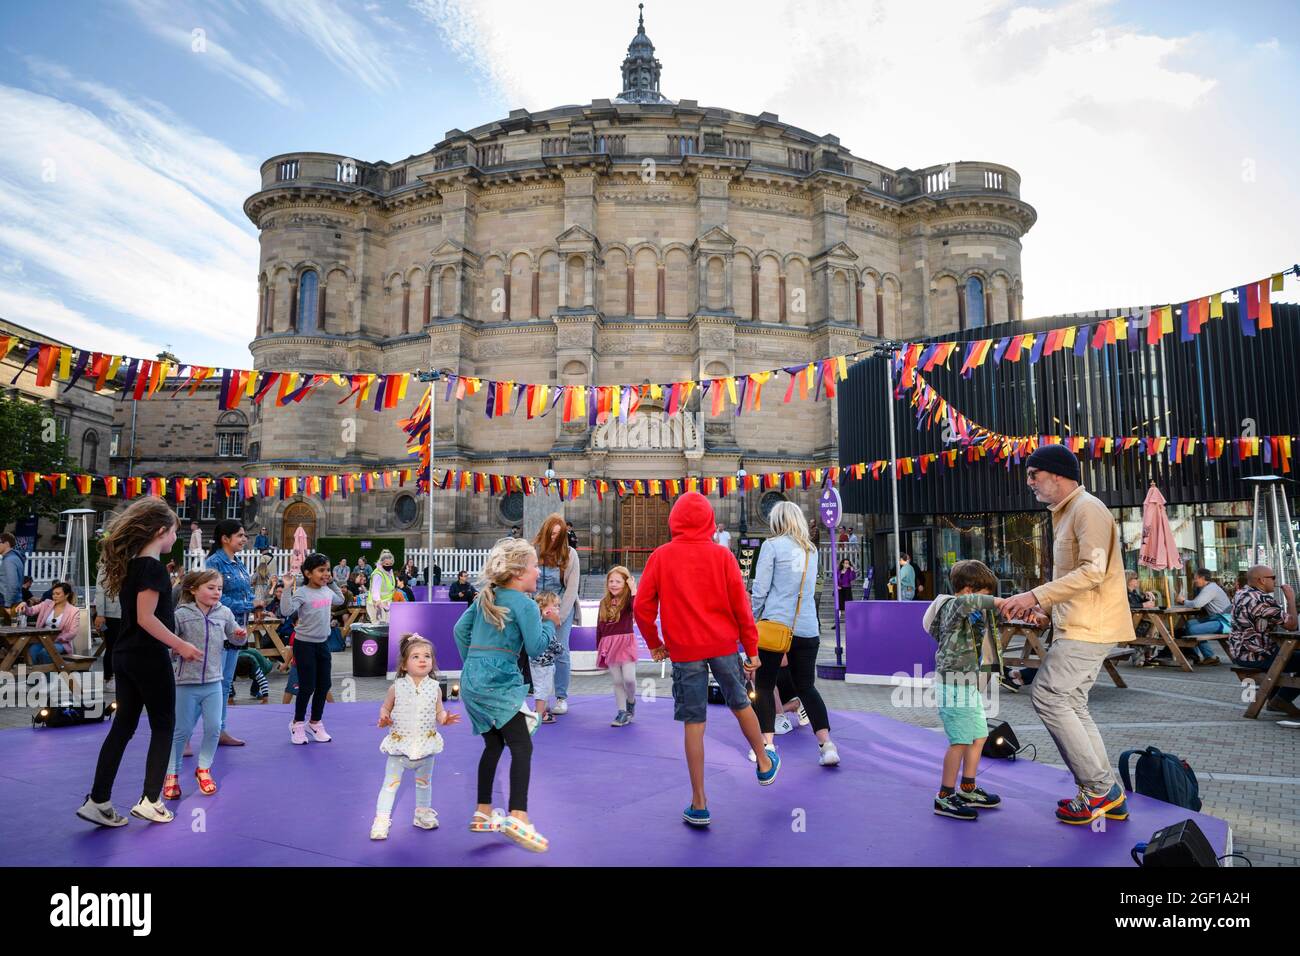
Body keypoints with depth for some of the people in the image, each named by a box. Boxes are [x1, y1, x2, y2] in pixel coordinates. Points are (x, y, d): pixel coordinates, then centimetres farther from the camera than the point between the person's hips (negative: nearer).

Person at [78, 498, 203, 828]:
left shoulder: (130, 564, 10)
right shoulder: (152, 567, -17)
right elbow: (146, 618, -22)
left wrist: (171, 644, 20)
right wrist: (181, 645, -16)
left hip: (125, 655, 8)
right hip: (149, 658, -8)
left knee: (122, 727, 12)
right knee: (163, 727, 5)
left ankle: (98, 801, 15)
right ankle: (149, 800, 10)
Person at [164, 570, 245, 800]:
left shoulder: (224, 613, 0)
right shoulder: (181, 615, -11)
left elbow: (234, 636, 13)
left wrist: (240, 634, -8)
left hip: (213, 683, 3)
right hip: (187, 683, -3)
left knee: (214, 728, 3)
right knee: (182, 731, 5)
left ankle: (204, 769, 24)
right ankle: (172, 773, 23)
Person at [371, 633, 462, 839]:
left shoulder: (434, 687, -6)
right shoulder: (396, 687, -10)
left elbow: (439, 712, 2)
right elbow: (385, 708, 2)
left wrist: (444, 718, -19)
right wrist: (384, 718, -18)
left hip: (425, 744, 2)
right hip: (399, 744, -2)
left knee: (423, 782, 19)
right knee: (391, 783, 1)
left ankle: (423, 813, 38)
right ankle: (381, 820, 10)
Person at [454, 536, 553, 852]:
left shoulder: (484, 597, 14)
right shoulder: (524, 604, -8)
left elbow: (460, 630, 15)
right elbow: (535, 648, -11)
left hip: (472, 680, 8)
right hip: (498, 682, -8)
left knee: (493, 745, 19)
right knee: (522, 747, -9)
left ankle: (482, 813, 24)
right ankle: (517, 817, -21)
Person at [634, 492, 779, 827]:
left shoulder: (660, 556, -4)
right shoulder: (721, 556, -3)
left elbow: (641, 606, -5)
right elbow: (740, 604, -3)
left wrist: (654, 643, 8)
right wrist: (752, 648, 5)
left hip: (684, 650, -1)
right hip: (723, 645, 1)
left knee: (694, 724, 4)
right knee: (740, 704, 23)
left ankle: (699, 805, 9)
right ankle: (765, 764, 42)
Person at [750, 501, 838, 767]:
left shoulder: (772, 545, -2)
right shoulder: (811, 550, 15)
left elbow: (760, 590, -6)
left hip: (776, 625, -5)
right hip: (808, 628, 5)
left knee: (764, 685, 6)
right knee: (806, 687, 13)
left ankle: (767, 743, 0)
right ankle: (826, 743, 2)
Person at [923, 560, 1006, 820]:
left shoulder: (973, 615, 16)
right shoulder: (952, 606, -15)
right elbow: (965, 602, -39)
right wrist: (993, 602, -33)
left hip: (970, 685, 11)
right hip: (954, 685, -11)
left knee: (979, 736, 16)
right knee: (961, 740, -10)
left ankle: (967, 790, 28)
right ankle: (945, 797, -2)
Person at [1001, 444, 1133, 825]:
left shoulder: (1087, 509, -12)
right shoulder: (1066, 514, 20)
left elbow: (1092, 572, -23)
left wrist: (1036, 596, -24)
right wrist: (1044, 608, 12)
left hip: (1089, 628, -10)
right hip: (1079, 626, 10)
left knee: (1047, 696, -10)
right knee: (1070, 703, 11)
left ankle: (1099, 789, -1)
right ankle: (1107, 794, 17)